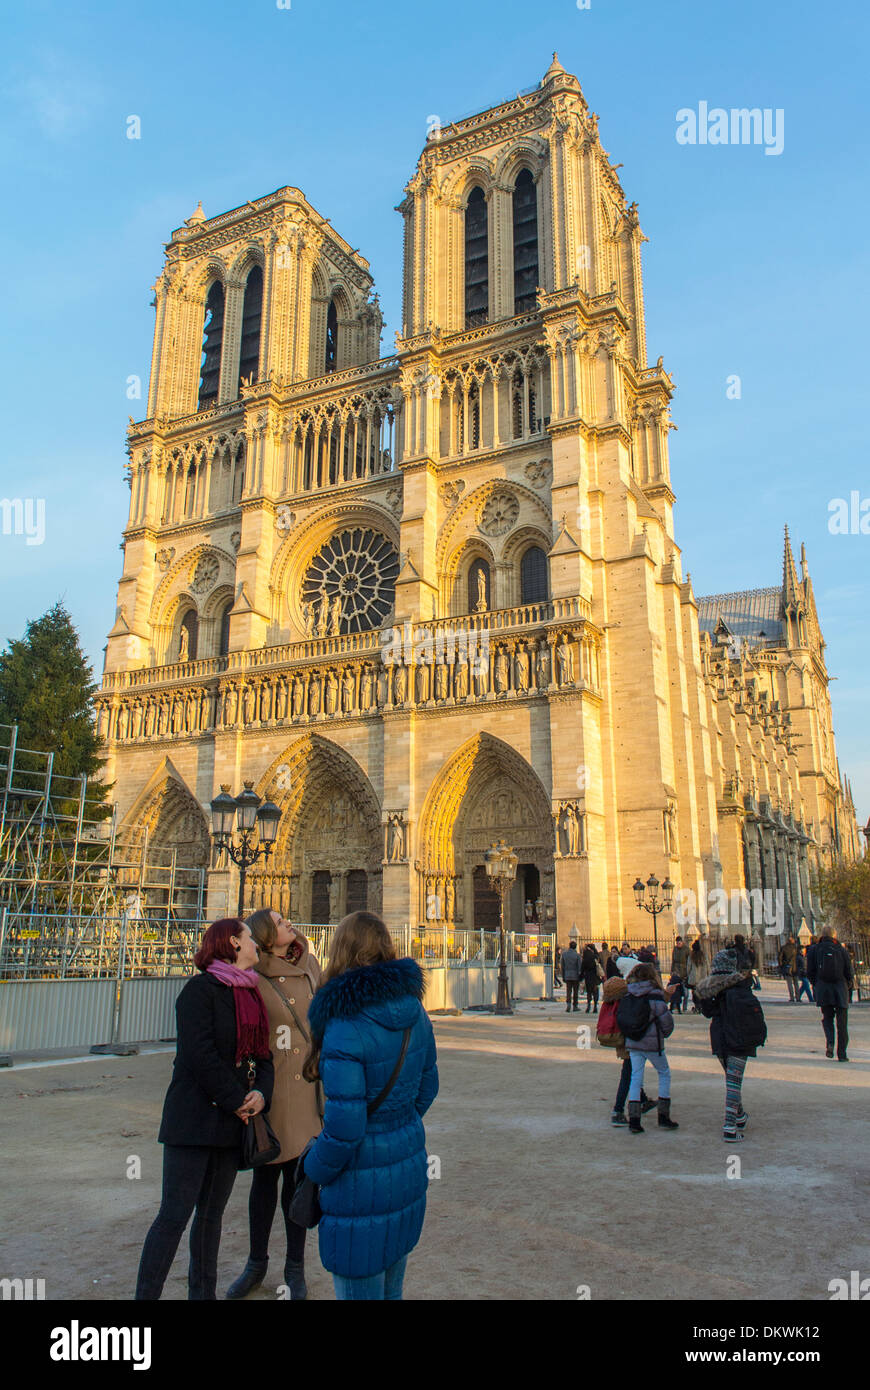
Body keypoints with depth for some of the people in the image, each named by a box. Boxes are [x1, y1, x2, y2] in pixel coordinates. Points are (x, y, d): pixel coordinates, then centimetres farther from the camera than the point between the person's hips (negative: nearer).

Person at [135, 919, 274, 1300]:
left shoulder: (252, 995, 13)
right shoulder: (200, 989, -11)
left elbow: (262, 1053, 13)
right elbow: (200, 1055, -18)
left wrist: (262, 1092, -6)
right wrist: (237, 1103, -14)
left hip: (232, 1124, 7)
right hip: (195, 1119, -7)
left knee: (212, 1213, 15)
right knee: (174, 1215, -5)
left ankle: (203, 1293, 26)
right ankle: (146, 1295, 5)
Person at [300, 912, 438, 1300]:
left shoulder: (345, 1027, -25)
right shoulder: (413, 1010, -3)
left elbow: (344, 1128, -23)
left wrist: (313, 1170, -5)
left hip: (363, 1180, -7)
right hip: (410, 1167, 7)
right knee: (390, 1289, 24)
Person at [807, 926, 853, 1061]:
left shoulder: (813, 950, 2)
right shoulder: (841, 950, 1)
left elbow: (810, 971, 0)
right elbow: (849, 971, 0)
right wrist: (850, 985, 17)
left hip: (823, 989, 0)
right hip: (840, 989, 0)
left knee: (827, 1017, 15)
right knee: (842, 1022, 7)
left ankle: (829, 1042, -9)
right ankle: (842, 1053, 5)